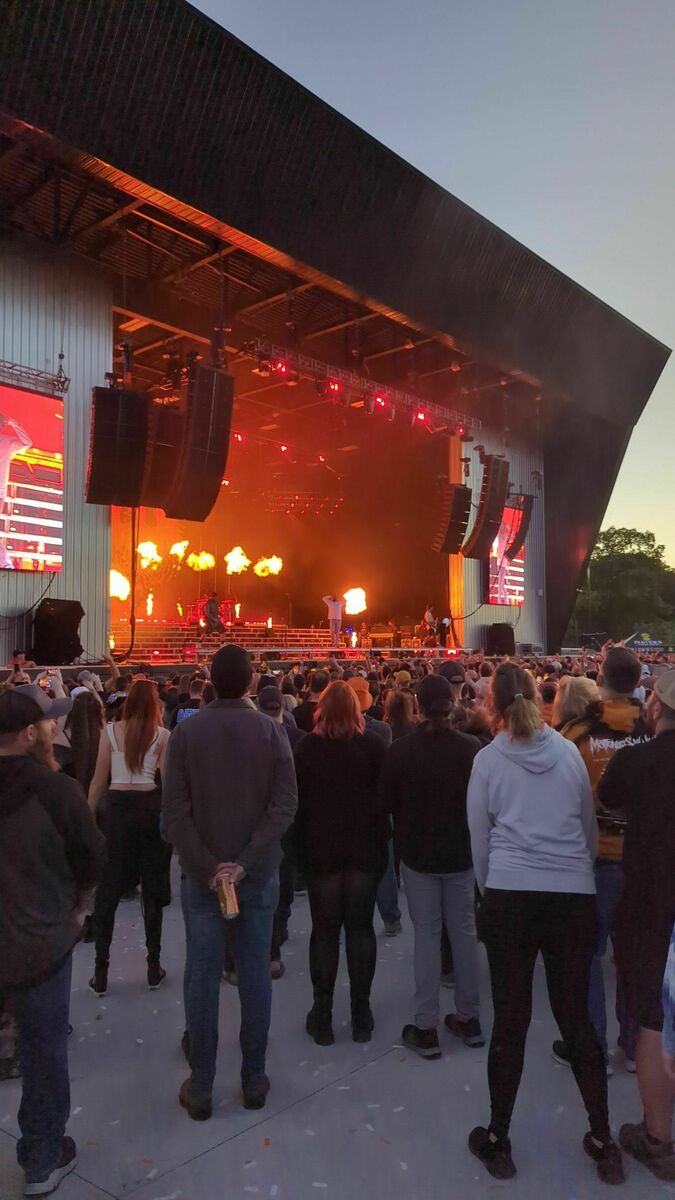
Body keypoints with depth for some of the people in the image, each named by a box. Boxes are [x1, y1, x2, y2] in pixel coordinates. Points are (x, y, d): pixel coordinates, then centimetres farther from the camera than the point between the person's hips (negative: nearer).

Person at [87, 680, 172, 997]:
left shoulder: (110, 730, -1)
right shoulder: (162, 735, -3)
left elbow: (99, 780, 1)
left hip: (117, 807, 0)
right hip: (151, 807, 0)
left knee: (107, 890, 10)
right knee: (153, 888, 12)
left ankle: (101, 974, 13)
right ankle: (154, 967, 19)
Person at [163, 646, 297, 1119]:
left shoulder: (186, 732, -8)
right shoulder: (271, 731, -7)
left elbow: (174, 812, -12)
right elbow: (285, 806, -13)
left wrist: (207, 867, -10)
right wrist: (244, 863, -14)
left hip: (201, 872, 0)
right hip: (259, 872, 0)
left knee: (202, 976, 10)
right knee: (255, 972, 12)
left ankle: (201, 1086, 22)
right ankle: (254, 1079, 25)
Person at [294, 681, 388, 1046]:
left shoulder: (307, 747, -7)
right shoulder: (374, 745, -6)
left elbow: (297, 800, -3)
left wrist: (302, 847, 8)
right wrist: (381, 840, 8)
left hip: (321, 850, 0)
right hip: (365, 849, 1)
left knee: (325, 931, 9)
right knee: (360, 928, 11)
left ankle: (323, 1015, 15)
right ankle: (361, 1011, 17)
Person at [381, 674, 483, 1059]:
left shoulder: (401, 751, -14)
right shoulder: (472, 748, -12)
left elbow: (389, 801, -3)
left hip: (418, 854, -1)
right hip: (462, 852, 2)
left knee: (427, 934, 7)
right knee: (464, 931, 14)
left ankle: (426, 1028, 14)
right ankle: (469, 1019, 26)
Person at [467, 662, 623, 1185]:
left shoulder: (488, 759, -3)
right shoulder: (569, 751, 1)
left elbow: (480, 839, 5)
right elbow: (590, 829, 12)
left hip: (509, 897, -1)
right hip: (575, 896, 2)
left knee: (510, 1021, 8)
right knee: (577, 1018, 14)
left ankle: (498, 1140, 24)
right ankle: (604, 1142, 26)